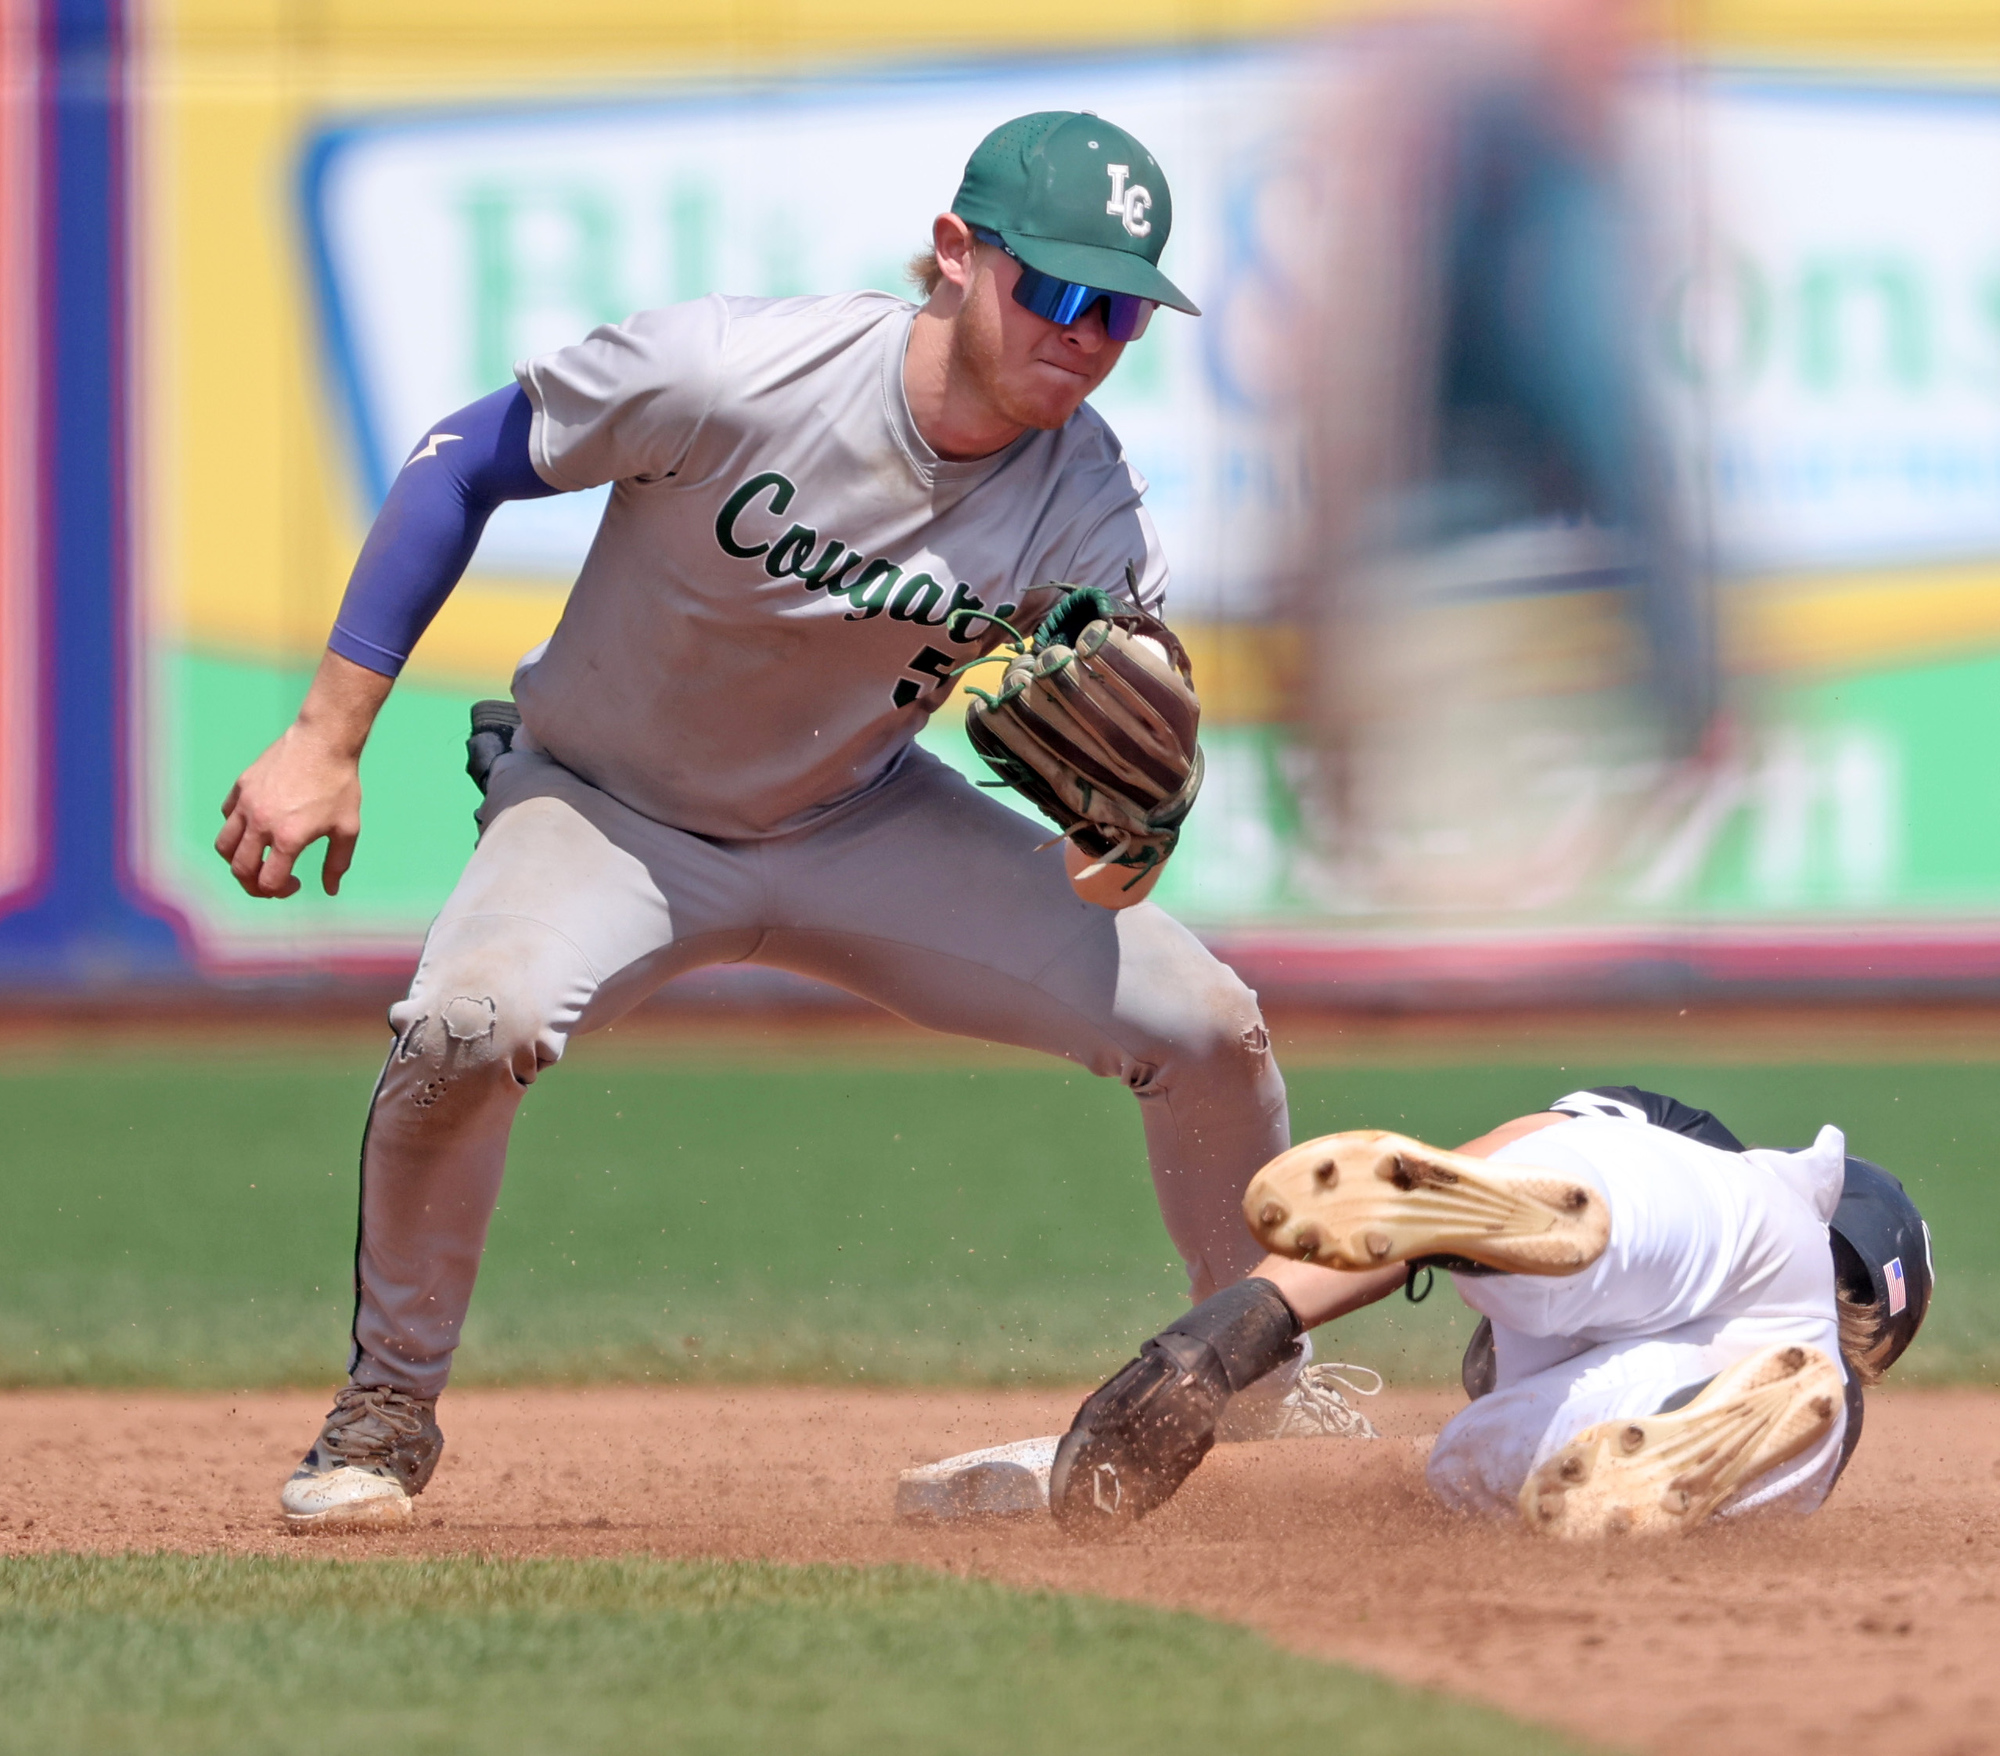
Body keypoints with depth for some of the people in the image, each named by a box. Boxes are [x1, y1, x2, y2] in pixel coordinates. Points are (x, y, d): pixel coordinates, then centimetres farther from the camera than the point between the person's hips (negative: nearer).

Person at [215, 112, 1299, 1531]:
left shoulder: (1093, 514, -18)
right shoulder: (727, 375, -29)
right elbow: (468, 460, -16)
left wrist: (1112, 852, -42)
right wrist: (327, 741, -17)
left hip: (861, 825, 4)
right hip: (607, 811, -4)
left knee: (1205, 1025, -6)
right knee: (473, 1020, -35)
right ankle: (389, 1412, -11)